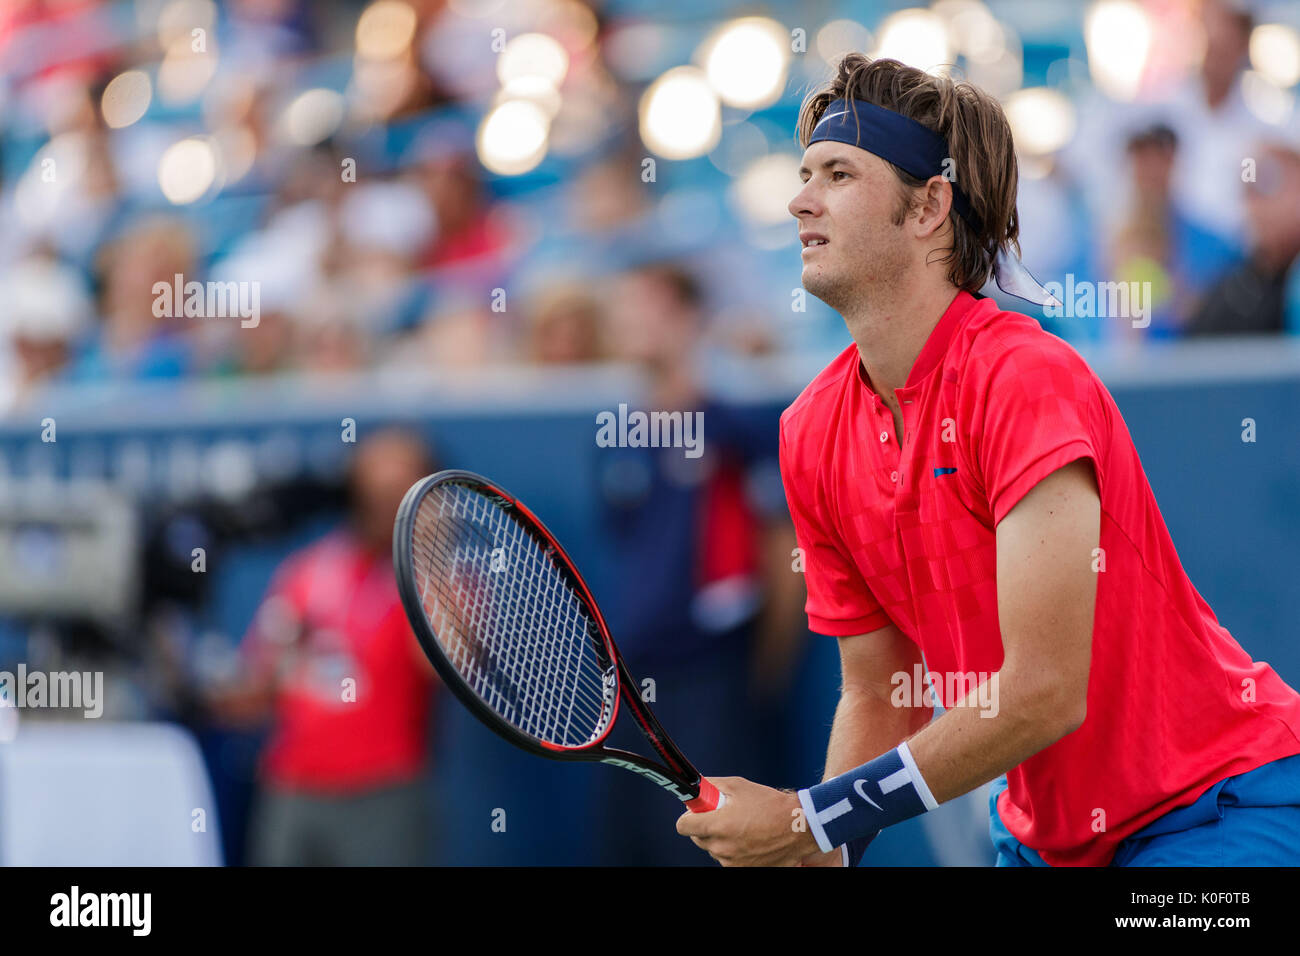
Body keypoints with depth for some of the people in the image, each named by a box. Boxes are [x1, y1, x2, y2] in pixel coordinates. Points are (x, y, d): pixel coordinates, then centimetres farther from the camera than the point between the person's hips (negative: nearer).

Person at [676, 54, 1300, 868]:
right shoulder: (812, 434, 0)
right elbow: (880, 699, 7)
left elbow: (1044, 694, -25)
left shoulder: (1026, 379, -21)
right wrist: (822, 855, -10)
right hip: (1044, 829, 7)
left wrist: (816, 821, -21)